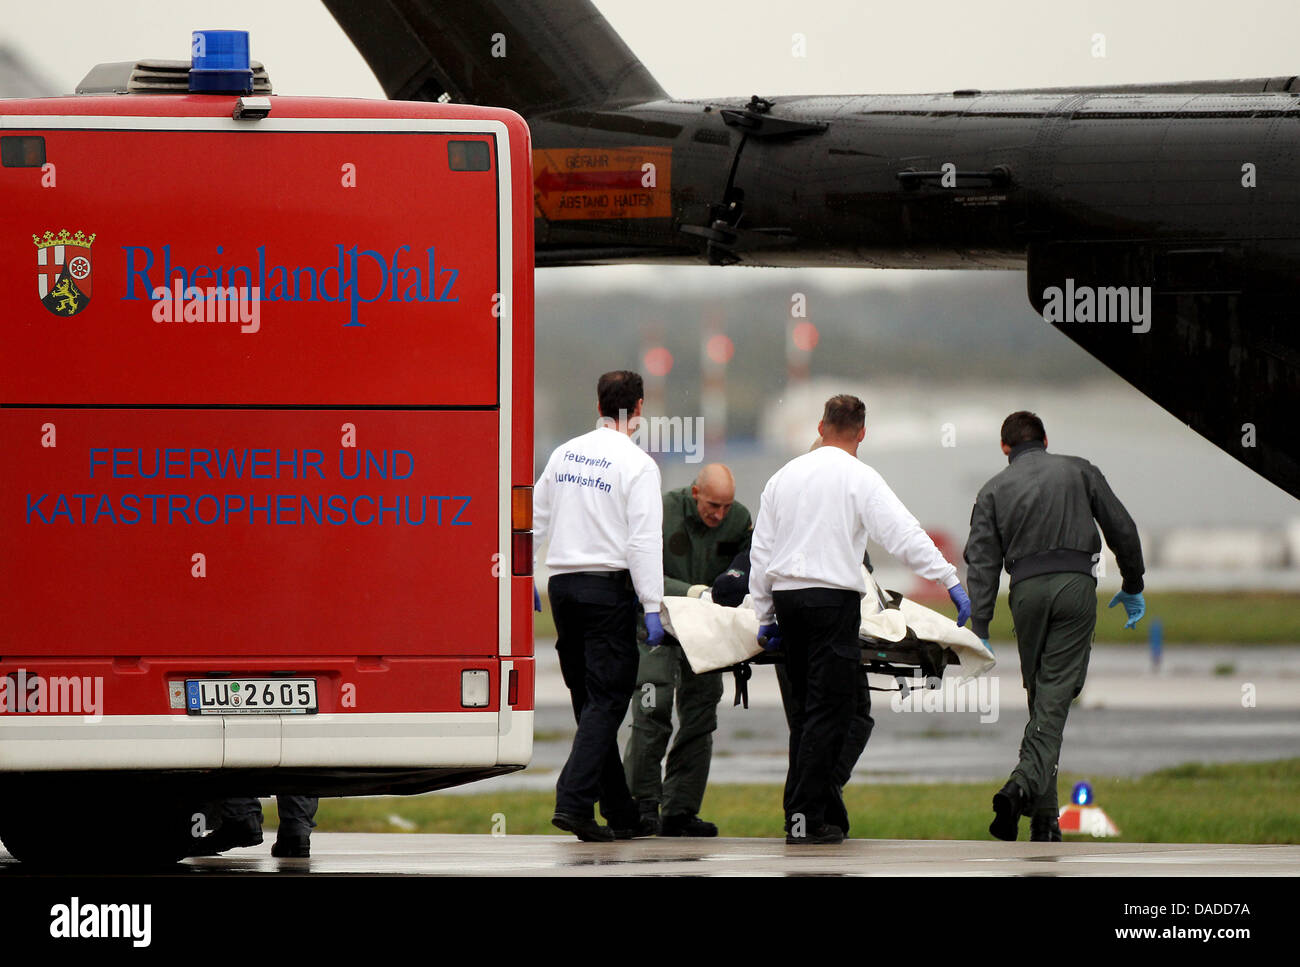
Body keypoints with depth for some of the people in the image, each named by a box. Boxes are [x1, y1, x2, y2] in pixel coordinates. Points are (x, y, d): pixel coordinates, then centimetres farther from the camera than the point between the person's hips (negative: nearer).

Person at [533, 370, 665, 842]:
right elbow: (644, 541, -14)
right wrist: (652, 608, -13)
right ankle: (573, 800, -19)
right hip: (608, 588, -6)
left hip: (563, 585, 6)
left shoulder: (565, 454, 10)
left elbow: (535, 520, 16)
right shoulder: (636, 464, -9)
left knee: (591, 700, 10)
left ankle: (622, 815, 16)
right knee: (607, 701, -5)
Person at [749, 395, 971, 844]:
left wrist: (764, 615, 20)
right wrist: (951, 581, -12)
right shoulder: (859, 478, -5)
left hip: (787, 598, 6)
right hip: (833, 600, -6)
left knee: (805, 707, 15)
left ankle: (821, 804, 17)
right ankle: (807, 819, -10)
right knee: (828, 711, -5)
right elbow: (904, 535, -14)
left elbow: (761, 550, 15)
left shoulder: (785, 475, 13)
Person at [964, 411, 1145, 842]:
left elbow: (982, 563, 5)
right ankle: (1025, 783, -26)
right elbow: (1122, 530, 10)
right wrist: (1132, 587, 22)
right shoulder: (1078, 471, 12)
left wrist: (980, 632, 3)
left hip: (1027, 590, 1)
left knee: (1040, 696, 10)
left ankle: (1044, 814, 6)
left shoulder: (994, 490, 13)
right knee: (1055, 697, -6)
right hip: (1076, 585, -1)